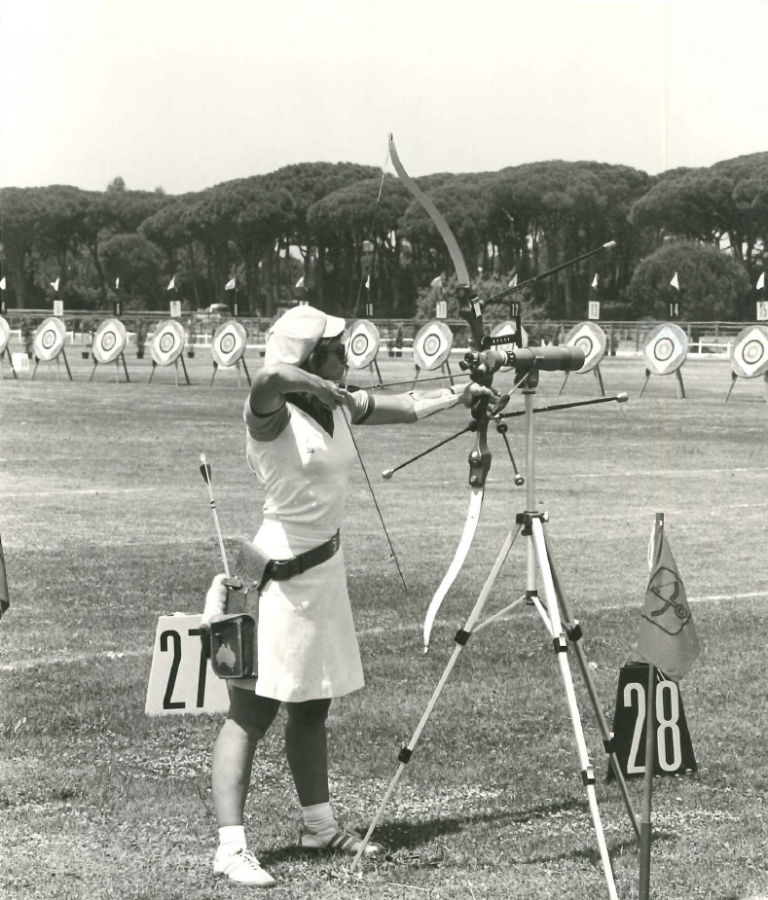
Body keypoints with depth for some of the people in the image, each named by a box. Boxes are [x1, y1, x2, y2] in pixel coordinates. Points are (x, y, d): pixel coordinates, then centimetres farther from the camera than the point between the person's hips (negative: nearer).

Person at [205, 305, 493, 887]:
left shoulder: (340, 408, 10)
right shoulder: (273, 415, -15)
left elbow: (405, 408, 24)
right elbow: (270, 377, -39)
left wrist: (457, 396, 19)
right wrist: (321, 387, -28)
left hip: (323, 569, 9)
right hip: (273, 574, -8)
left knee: (312, 706, 17)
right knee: (252, 713, -9)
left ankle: (320, 824, 27)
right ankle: (231, 846, -11)